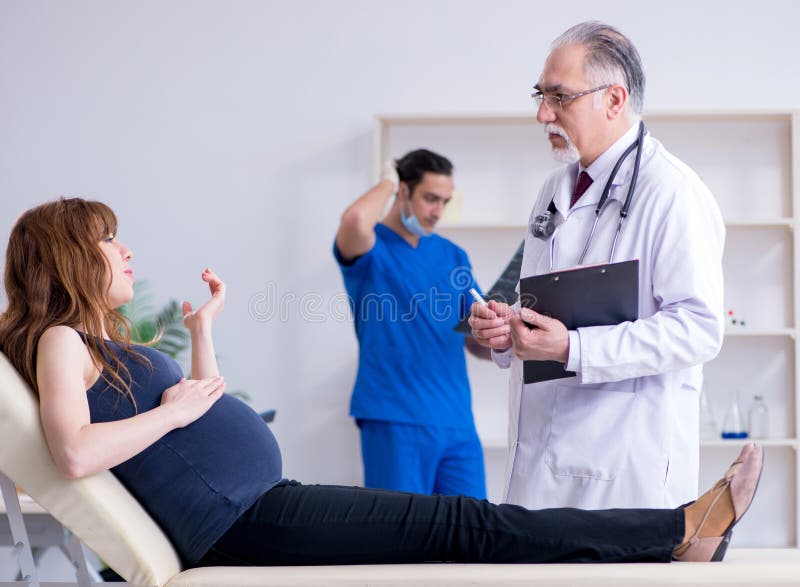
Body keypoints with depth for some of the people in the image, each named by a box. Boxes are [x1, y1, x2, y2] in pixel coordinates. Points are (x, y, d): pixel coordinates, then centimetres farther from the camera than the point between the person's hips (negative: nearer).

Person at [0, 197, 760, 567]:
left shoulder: (107, 346, 23)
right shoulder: (61, 342, -6)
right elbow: (75, 451, -24)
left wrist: (202, 331, 28)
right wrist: (172, 410, -12)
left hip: (264, 512, 10)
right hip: (245, 526, -10)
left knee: (465, 524, 2)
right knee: (465, 525, -11)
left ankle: (679, 541, 1)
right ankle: (683, 528, -7)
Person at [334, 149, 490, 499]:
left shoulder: (453, 255, 15)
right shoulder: (370, 248, -2)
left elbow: (477, 342, 17)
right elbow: (355, 220, -29)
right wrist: (388, 181, -9)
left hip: (457, 421, 6)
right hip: (395, 420, -5)